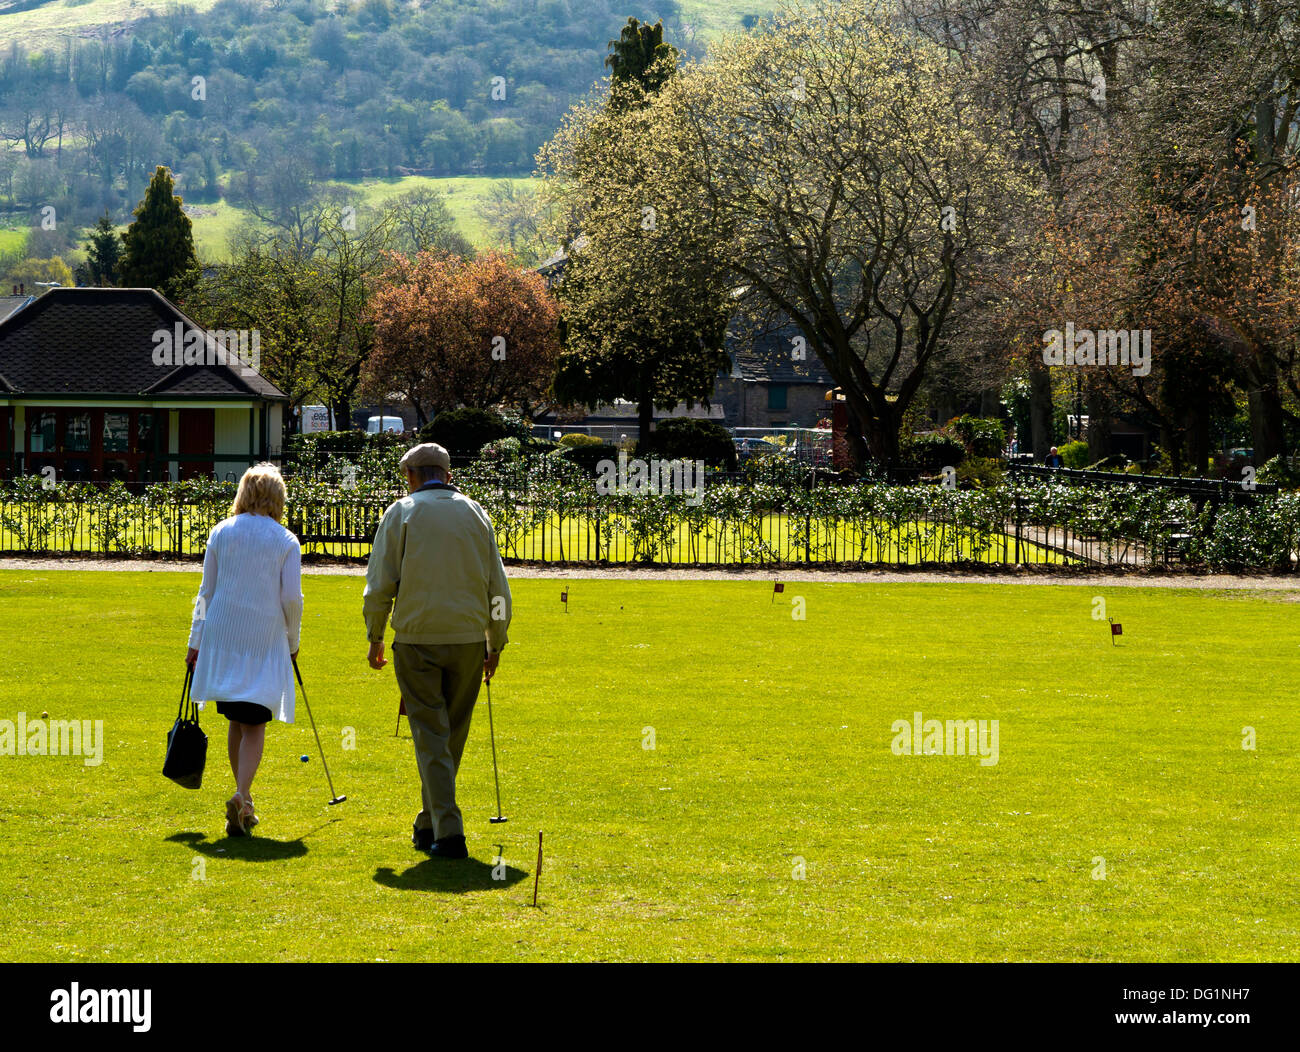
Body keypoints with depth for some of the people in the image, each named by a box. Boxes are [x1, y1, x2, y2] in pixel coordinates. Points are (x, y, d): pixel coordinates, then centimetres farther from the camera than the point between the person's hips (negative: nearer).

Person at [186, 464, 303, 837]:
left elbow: (207, 591, 6)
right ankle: (242, 796, -21)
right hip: (266, 640, -3)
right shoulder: (286, 541, -3)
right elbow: (292, 597, -5)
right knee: (255, 724, -1)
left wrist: (195, 642, 12)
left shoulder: (220, 532, 4)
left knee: (236, 720, 16)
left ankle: (243, 799, 24)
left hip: (223, 637, 3)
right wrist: (292, 641, 10)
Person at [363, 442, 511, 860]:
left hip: (416, 640, -3)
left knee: (431, 736, -1)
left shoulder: (401, 512, 0)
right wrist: (496, 643, 18)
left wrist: (375, 637, 7)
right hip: (468, 638, 3)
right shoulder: (475, 513, 9)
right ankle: (429, 825, 24)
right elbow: (498, 587, 10)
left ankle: (448, 832, -9)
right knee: (453, 736, 14)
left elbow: (379, 583, -4)